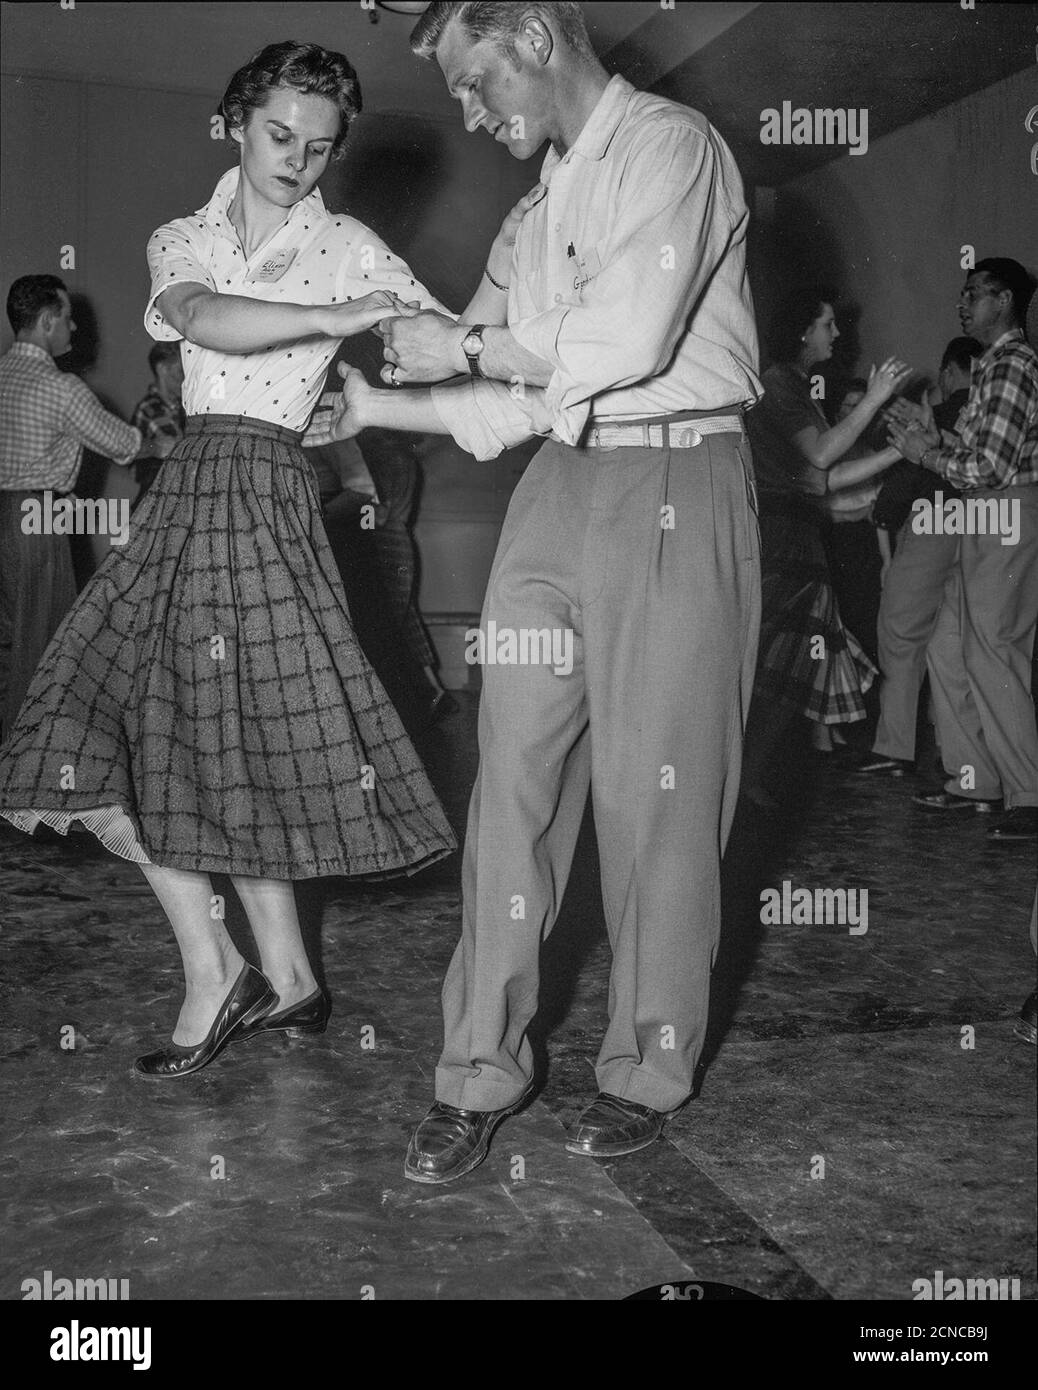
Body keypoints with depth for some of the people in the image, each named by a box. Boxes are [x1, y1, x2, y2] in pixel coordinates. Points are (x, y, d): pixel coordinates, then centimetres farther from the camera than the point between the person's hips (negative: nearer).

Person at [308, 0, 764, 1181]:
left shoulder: (671, 145, -5)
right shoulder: (550, 195, 19)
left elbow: (626, 341, -17)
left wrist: (467, 343, -6)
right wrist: (380, 407, 14)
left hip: (670, 488, -7)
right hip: (558, 485, 7)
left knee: (656, 794, 0)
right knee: (513, 779, 2)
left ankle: (648, 1071, 14)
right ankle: (482, 1066, 10)